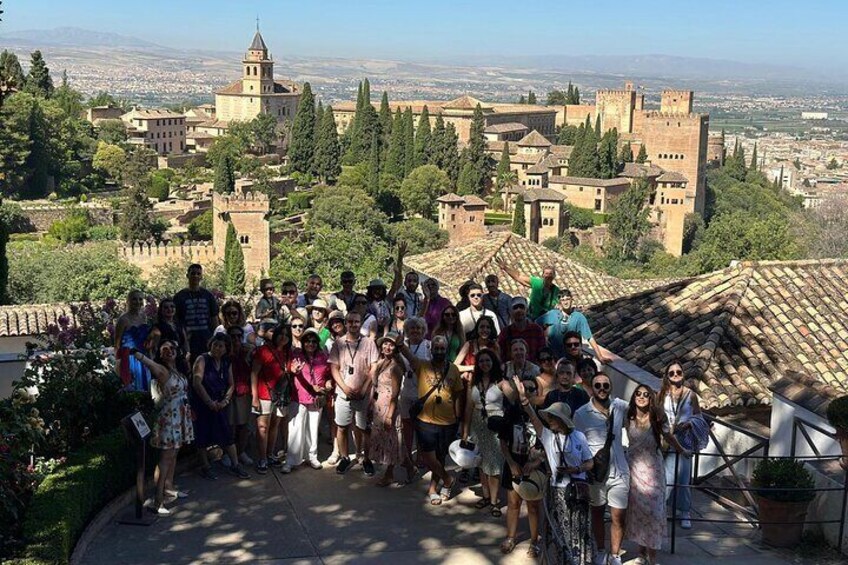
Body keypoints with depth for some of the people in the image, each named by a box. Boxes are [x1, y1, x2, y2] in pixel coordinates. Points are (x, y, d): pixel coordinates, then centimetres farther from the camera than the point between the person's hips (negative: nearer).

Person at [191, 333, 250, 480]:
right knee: (203, 436, 3)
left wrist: (225, 401, -8)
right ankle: (205, 467, 16)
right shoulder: (202, 359, -11)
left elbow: (231, 385, 9)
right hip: (202, 406, -5)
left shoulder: (226, 363, 7)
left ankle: (235, 464, 14)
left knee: (227, 435, 4)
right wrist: (209, 402, -20)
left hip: (219, 406, 5)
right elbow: (197, 383, -20)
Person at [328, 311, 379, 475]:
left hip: (363, 394, -1)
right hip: (343, 393, 2)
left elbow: (373, 369, -3)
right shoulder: (338, 343, 1)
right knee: (341, 427, 7)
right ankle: (345, 458, 22)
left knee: (363, 428, 4)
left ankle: (366, 459, 18)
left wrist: (363, 389, -12)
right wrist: (345, 387, -11)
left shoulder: (368, 343, -3)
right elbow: (334, 368, 1)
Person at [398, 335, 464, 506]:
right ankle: (448, 480, 25)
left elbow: (458, 395, 8)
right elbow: (405, 351, -20)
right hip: (425, 421, -2)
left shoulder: (453, 369, 1)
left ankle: (433, 488, 35)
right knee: (429, 459, -1)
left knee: (440, 458, 14)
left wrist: (457, 419, 6)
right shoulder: (422, 366, -4)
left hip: (448, 423, 2)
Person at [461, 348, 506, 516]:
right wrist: (465, 432, 8)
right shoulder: (473, 383, 6)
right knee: (481, 463, 12)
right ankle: (486, 496, 26)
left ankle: (494, 501, 5)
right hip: (478, 425, 5)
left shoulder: (500, 382, -7)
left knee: (494, 464, -3)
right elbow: (468, 408, 8)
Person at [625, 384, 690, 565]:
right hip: (633, 467, 1)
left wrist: (682, 451, 19)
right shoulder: (628, 418, -5)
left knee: (653, 508, -3)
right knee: (636, 508, 5)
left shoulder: (657, 418, -6)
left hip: (652, 468, -1)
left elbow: (669, 437, 9)